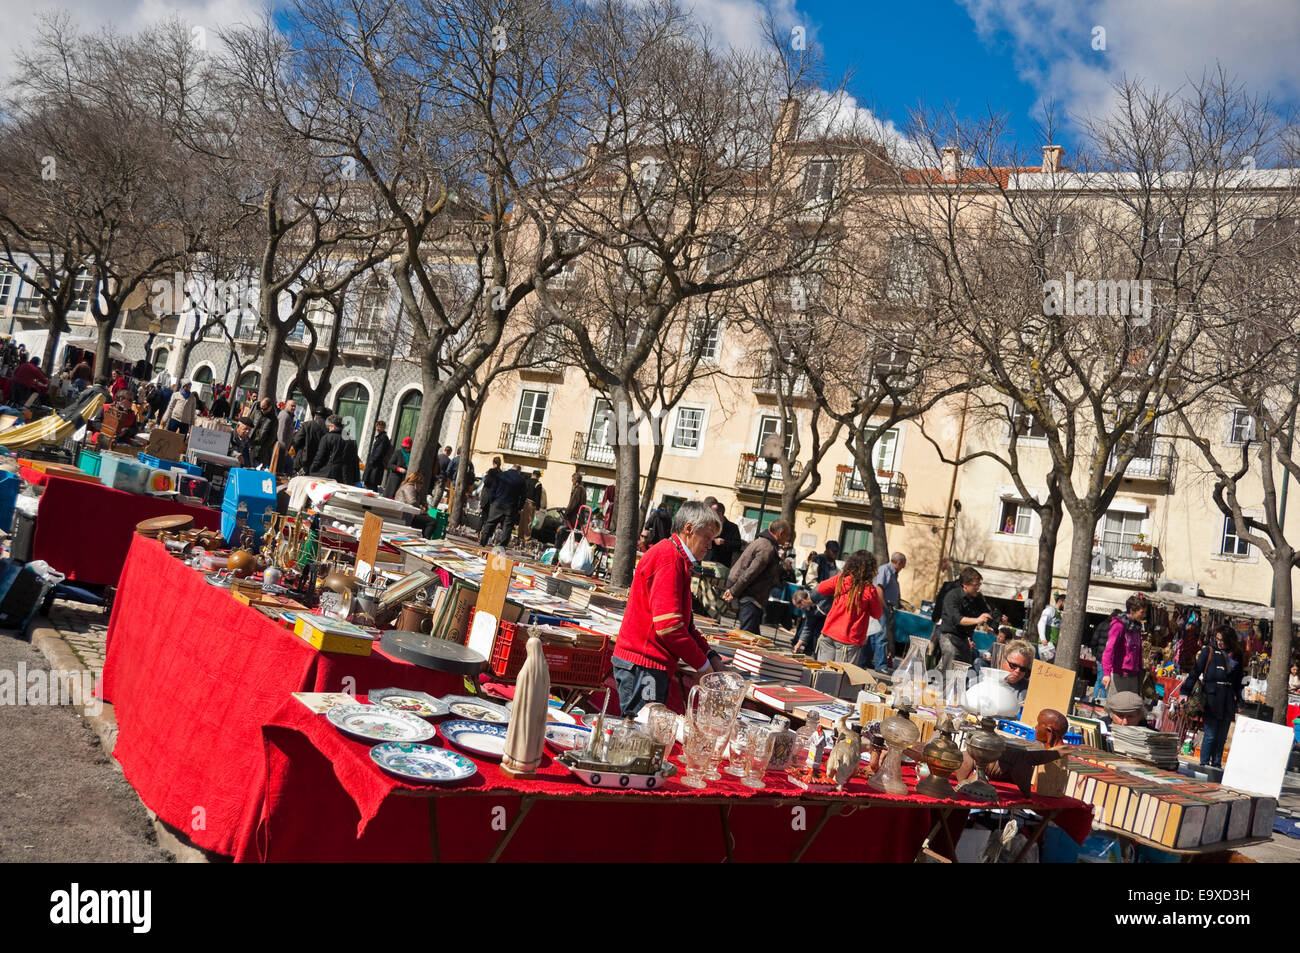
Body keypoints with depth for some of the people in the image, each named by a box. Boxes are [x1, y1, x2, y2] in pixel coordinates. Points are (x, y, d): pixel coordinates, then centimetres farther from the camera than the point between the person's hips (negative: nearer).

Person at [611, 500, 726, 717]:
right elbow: (668, 626, -21)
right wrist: (703, 664, -10)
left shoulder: (677, 559, 20)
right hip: (643, 666, -10)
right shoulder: (669, 559, -14)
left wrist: (710, 654, 11)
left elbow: (683, 621, 24)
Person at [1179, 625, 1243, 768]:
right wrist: (1185, 692, -10)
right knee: (1211, 735, -6)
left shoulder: (1236, 655, 10)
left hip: (1227, 702, 4)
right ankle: (1204, 764, 1)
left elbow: (1238, 682, 17)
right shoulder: (1209, 651, -1)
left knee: (1222, 736, 7)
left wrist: (1238, 703, 14)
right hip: (1211, 699, -4)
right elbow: (1195, 672, -3)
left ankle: (1216, 764, 16)